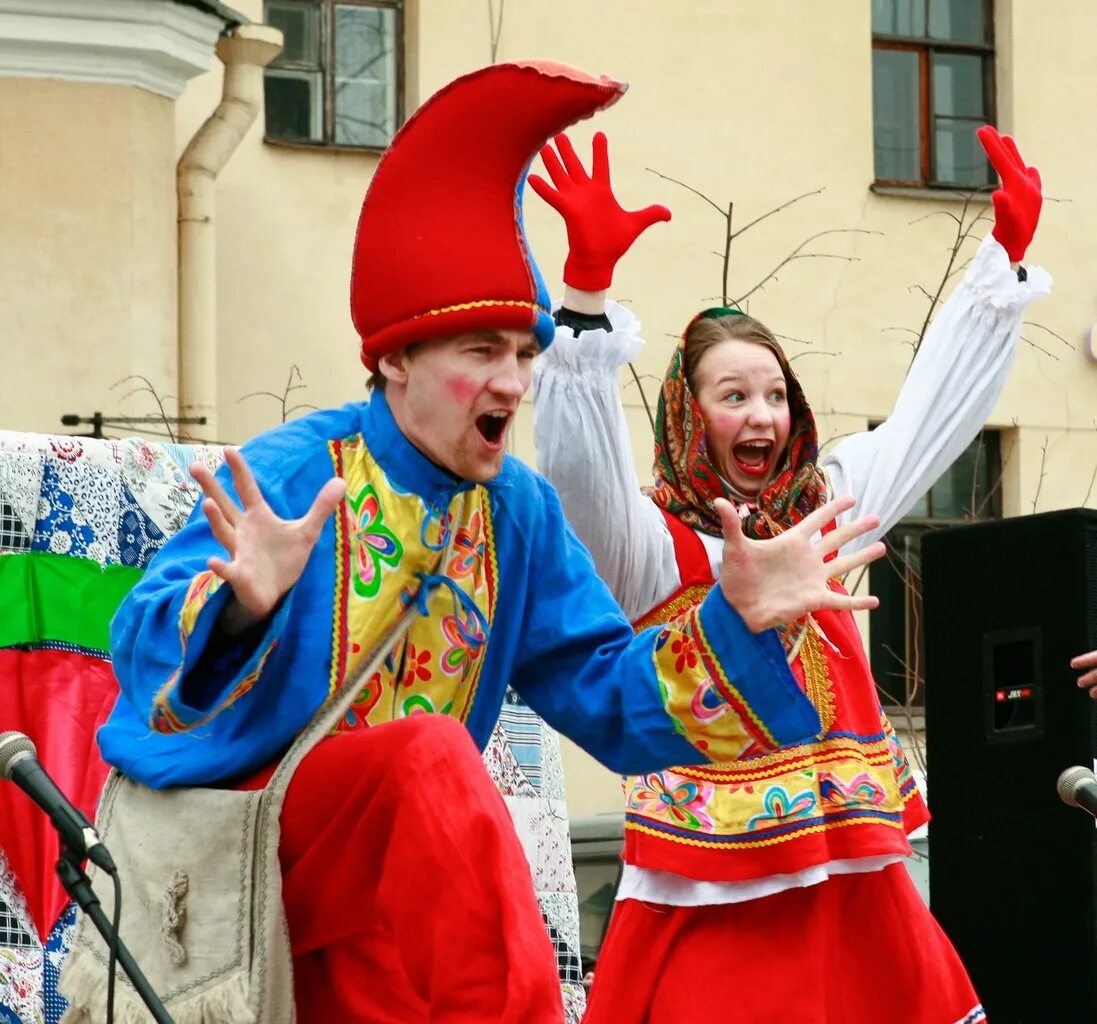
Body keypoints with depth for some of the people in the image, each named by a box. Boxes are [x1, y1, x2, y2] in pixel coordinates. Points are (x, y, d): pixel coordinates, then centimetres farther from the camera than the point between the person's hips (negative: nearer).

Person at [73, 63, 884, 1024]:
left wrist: (736, 622, -12)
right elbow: (148, 652, -28)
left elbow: (605, 695, 4)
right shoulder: (286, 476, -16)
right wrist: (237, 608, -49)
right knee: (434, 756, -30)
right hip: (223, 828, -6)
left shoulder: (519, 513, 3)